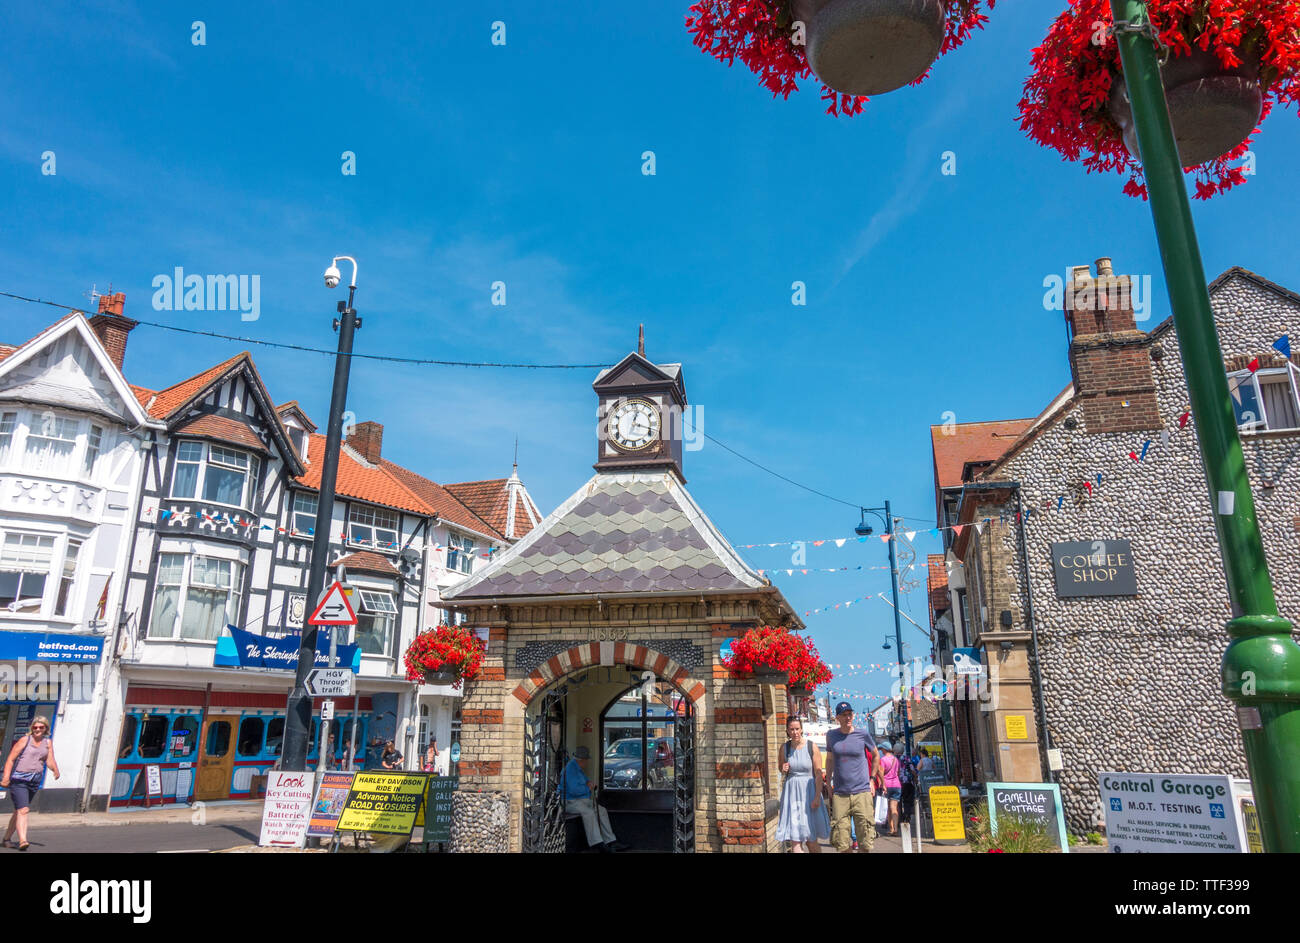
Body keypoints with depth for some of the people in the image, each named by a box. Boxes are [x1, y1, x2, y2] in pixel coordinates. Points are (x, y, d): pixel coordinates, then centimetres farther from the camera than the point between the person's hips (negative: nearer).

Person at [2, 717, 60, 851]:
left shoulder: (48, 742, 10)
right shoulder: (25, 740, -3)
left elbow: (50, 760, 3)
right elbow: (10, 759, -6)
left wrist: (55, 770, -17)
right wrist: (6, 777, -18)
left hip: (35, 781, 5)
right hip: (19, 779, -5)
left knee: (18, 811, 15)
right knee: (23, 810, -16)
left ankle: (6, 839, 28)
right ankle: (22, 841, -22)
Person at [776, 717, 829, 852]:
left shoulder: (812, 746, -6)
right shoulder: (785, 747, 3)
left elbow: (818, 774, -7)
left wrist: (817, 797, -14)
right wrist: (783, 769, -5)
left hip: (809, 791, -2)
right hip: (791, 792, 2)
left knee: (811, 840, 4)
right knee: (794, 839, -3)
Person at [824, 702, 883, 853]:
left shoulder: (863, 734, 1)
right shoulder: (831, 736, 6)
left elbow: (876, 755, 17)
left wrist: (872, 779, 10)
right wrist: (828, 784, 16)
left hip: (862, 792, -1)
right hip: (839, 795, 1)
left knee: (865, 844, -1)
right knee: (841, 845, 0)